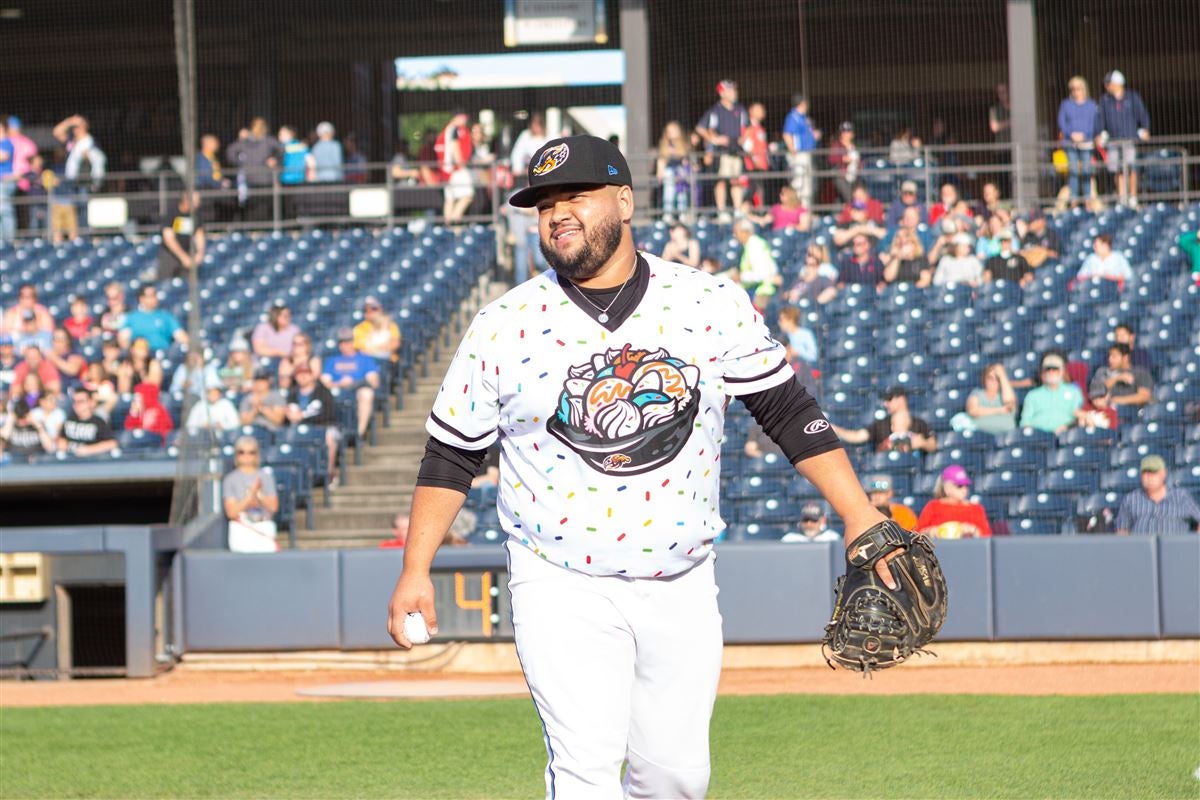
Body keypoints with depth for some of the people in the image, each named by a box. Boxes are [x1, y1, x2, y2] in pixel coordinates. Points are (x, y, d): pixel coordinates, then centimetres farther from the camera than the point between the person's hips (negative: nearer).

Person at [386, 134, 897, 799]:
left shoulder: (712, 306, -1)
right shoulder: (504, 326, -2)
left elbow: (787, 411, 3)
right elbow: (452, 455, 6)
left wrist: (858, 514, -5)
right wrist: (416, 569, 0)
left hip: (682, 588, 2)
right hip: (562, 592, -2)